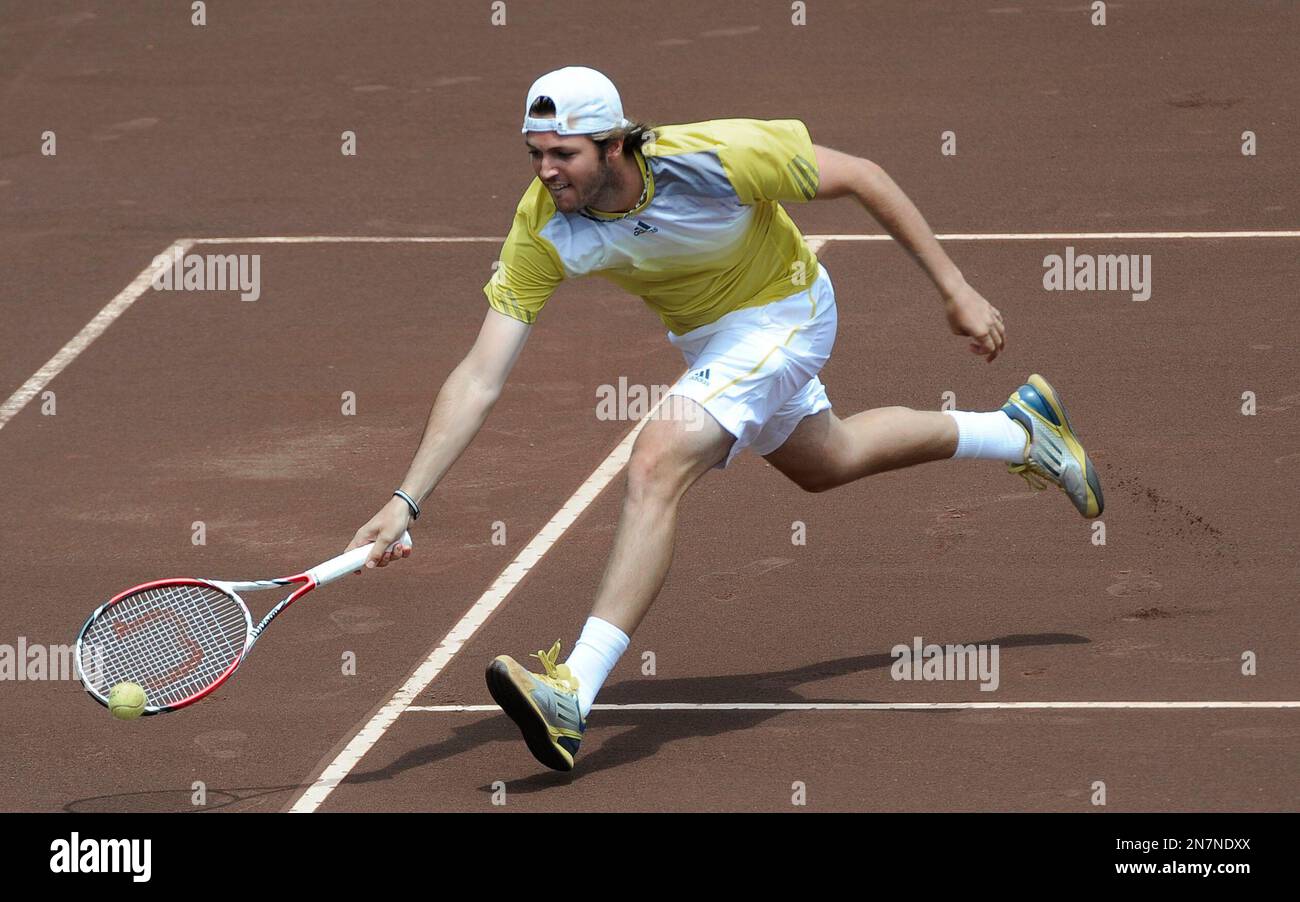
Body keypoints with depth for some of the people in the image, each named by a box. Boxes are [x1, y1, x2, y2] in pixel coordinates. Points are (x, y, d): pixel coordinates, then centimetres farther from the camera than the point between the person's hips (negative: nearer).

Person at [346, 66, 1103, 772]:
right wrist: (407, 501, -36)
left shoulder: (716, 158, -38)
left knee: (657, 467, -27)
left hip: (784, 314, -6)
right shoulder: (544, 228, -27)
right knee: (828, 460, 30)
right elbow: (480, 379, -27)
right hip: (704, 334, 6)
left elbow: (862, 177, -23)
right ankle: (1021, 432, 54)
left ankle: (575, 693, -29)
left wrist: (956, 290, -21)